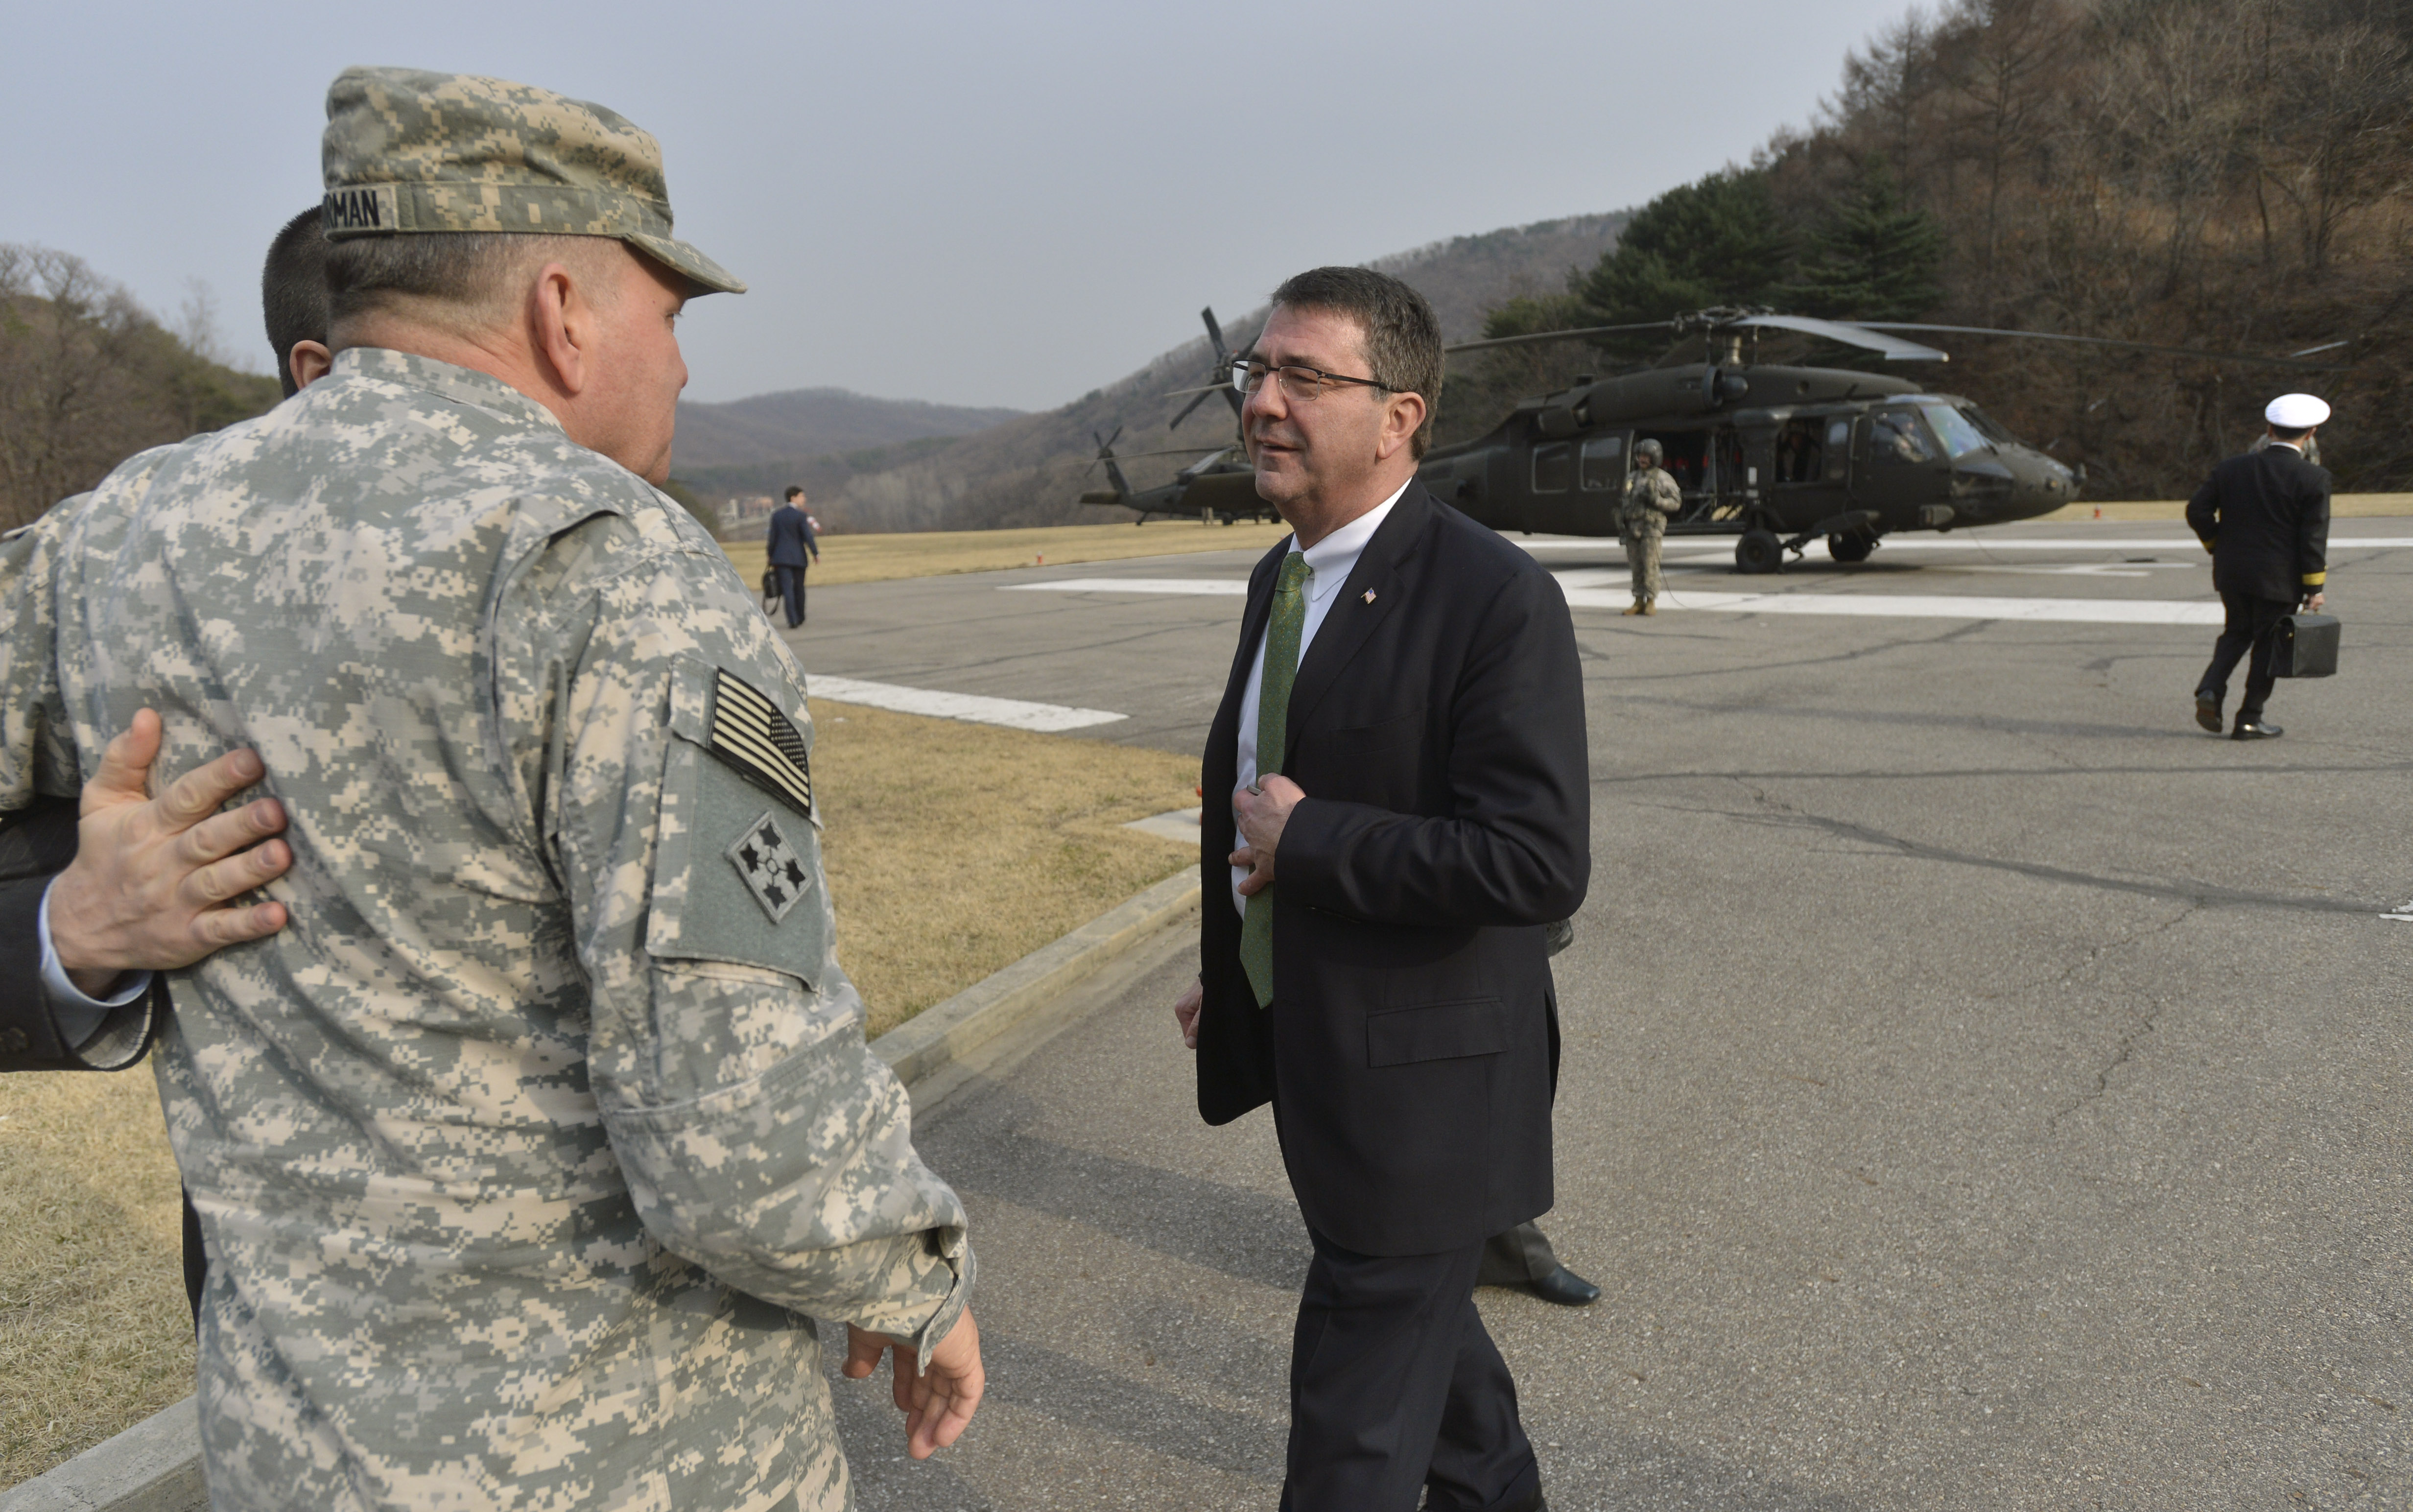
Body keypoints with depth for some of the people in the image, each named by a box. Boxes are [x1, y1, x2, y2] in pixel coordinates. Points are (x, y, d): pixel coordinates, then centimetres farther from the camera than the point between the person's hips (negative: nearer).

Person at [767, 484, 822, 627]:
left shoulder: (776, 515, 5)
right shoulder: (801, 515, -8)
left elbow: (772, 538, 7)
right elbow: (808, 537, -12)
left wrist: (771, 558, 13)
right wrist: (816, 553, -5)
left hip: (781, 557, 2)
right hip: (798, 557, -2)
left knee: (787, 589, -3)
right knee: (799, 588, 12)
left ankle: (792, 620, -15)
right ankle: (800, 618, 21)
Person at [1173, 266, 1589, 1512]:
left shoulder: (1498, 599, -22)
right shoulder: (1282, 577, 5)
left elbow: (1540, 861, -29)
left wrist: (1307, 839, -23)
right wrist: (1232, 966, 22)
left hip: (1419, 1073, -8)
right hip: (1308, 1041, 9)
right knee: (1422, 1320, 29)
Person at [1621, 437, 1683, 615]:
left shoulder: (1663, 479, 1)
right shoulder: (1632, 479, 18)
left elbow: (1676, 503, -3)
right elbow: (1625, 503, 24)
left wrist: (1656, 500, -16)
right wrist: (1621, 522, 11)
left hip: (1652, 528, -5)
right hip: (1633, 529, 5)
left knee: (1650, 565, -9)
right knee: (1636, 567, 4)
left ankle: (1652, 602, -5)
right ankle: (1639, 602, 9)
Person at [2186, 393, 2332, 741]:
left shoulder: (2232, 468, 0)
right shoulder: (2313, 479, -9)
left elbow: (2197, 511, -1)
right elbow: (2314, 539, -10)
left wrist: (2219, 547, 13)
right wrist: (2314, 588, -4)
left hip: (2232, 572, 3)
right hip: (2280, 578, -3)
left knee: (2237, 632, 21)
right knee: (2269, 641, 8)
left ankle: (2211, 689, -1)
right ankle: (2250, 719, 11)